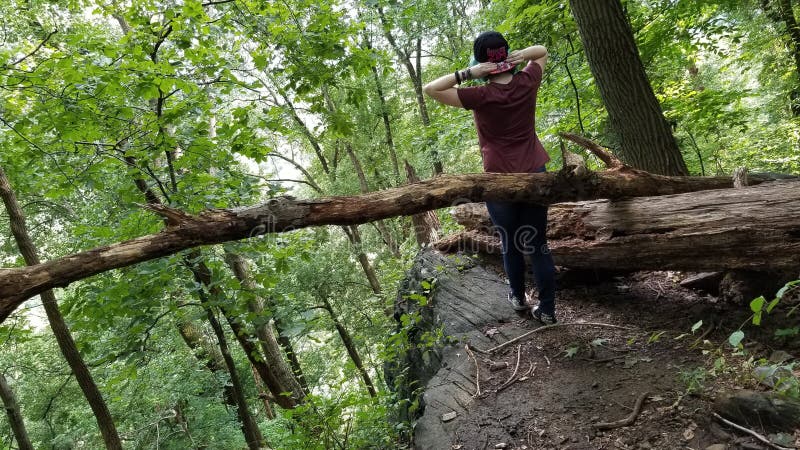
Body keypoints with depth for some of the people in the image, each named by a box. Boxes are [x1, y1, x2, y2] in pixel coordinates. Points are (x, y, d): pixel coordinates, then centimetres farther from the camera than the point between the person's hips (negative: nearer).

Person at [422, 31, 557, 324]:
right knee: (538, 245, 10)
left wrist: (467, 73, -18)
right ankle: (547, 310, 19)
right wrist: (521, 55, -2)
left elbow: (430, 89, -12)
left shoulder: (481, 96, -15)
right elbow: (542, 52, 19)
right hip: (535, 174, 4)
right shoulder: (527, 82, -2)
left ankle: (519, 299, 35)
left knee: (510, 244, 16)